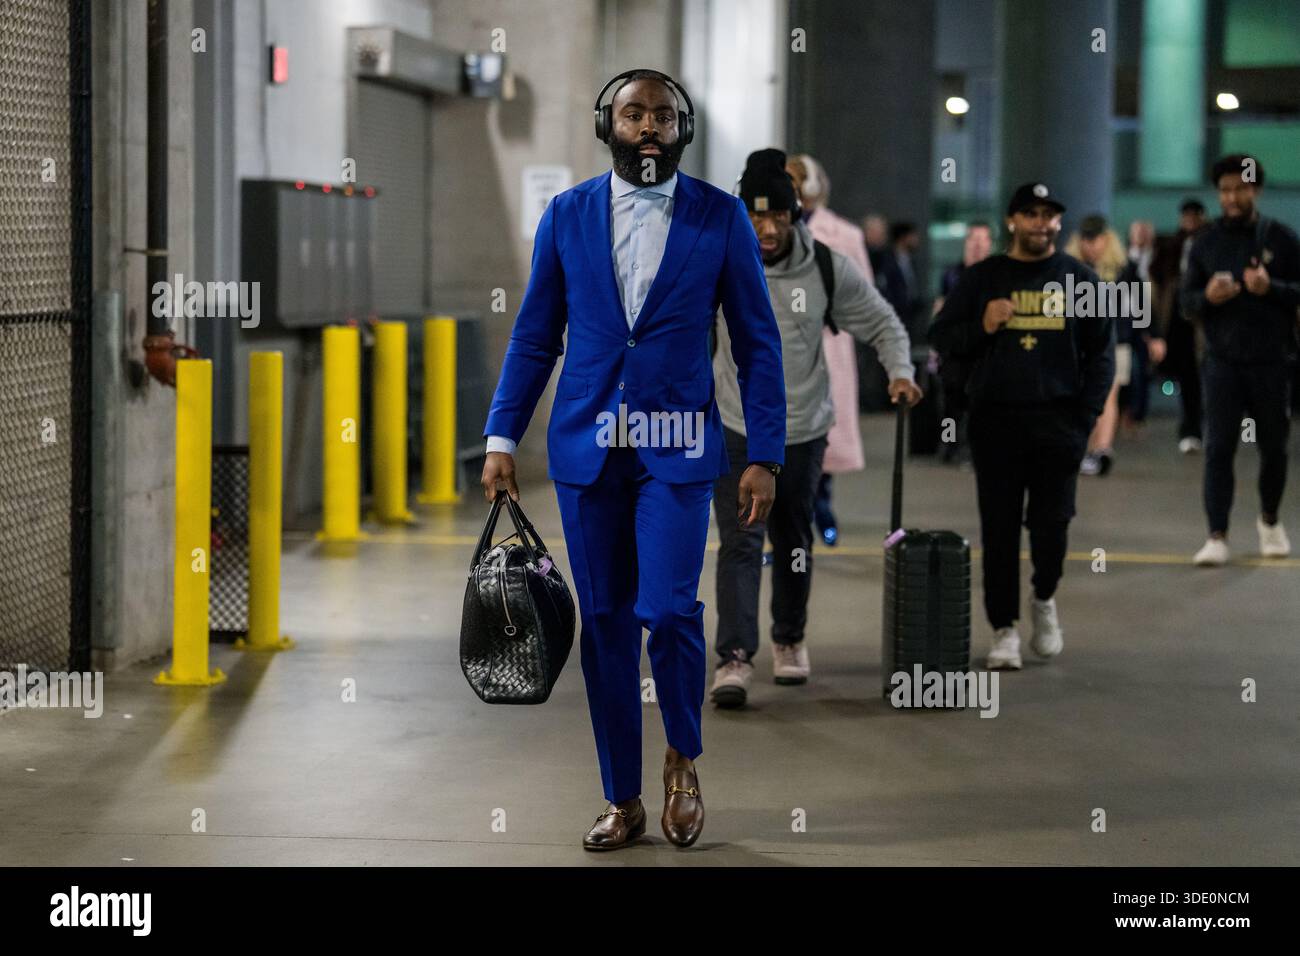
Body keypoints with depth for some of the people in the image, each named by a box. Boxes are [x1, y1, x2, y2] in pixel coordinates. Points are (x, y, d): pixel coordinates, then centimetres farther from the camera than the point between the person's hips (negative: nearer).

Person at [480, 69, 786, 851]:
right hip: (586, 447, 2)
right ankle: (624, 800, 16)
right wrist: (502, 438, 2)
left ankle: (684, 759, 12)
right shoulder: (566, 216, 6)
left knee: (667, 609, -15)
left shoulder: (722, 217, 1)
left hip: (677, 446, -2)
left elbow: (758, 342, 2)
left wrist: (765, 457, -4)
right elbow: (534, 337, 9)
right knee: (604, 623, 5)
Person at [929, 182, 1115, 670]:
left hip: (1058, 420, 0)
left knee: (1051, 522, -3)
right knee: (999, 528, 1)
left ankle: (1044, 598, 26)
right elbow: (940, 336, 10)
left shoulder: (1079, 278, 8)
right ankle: (1004, 629, 9)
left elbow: (1101, 351, 9)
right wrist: (981, 327, -10)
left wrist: (1086, 414, -1)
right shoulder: (982, 278, 8)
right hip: (995, 419, 0)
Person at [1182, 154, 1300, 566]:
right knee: (1219, 448, -6)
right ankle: (1217, 536, -5)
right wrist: (1207, 297, -15)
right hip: (1222, 361, 0)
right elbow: (1186, 299, 7)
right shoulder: (1207, 242, 5)